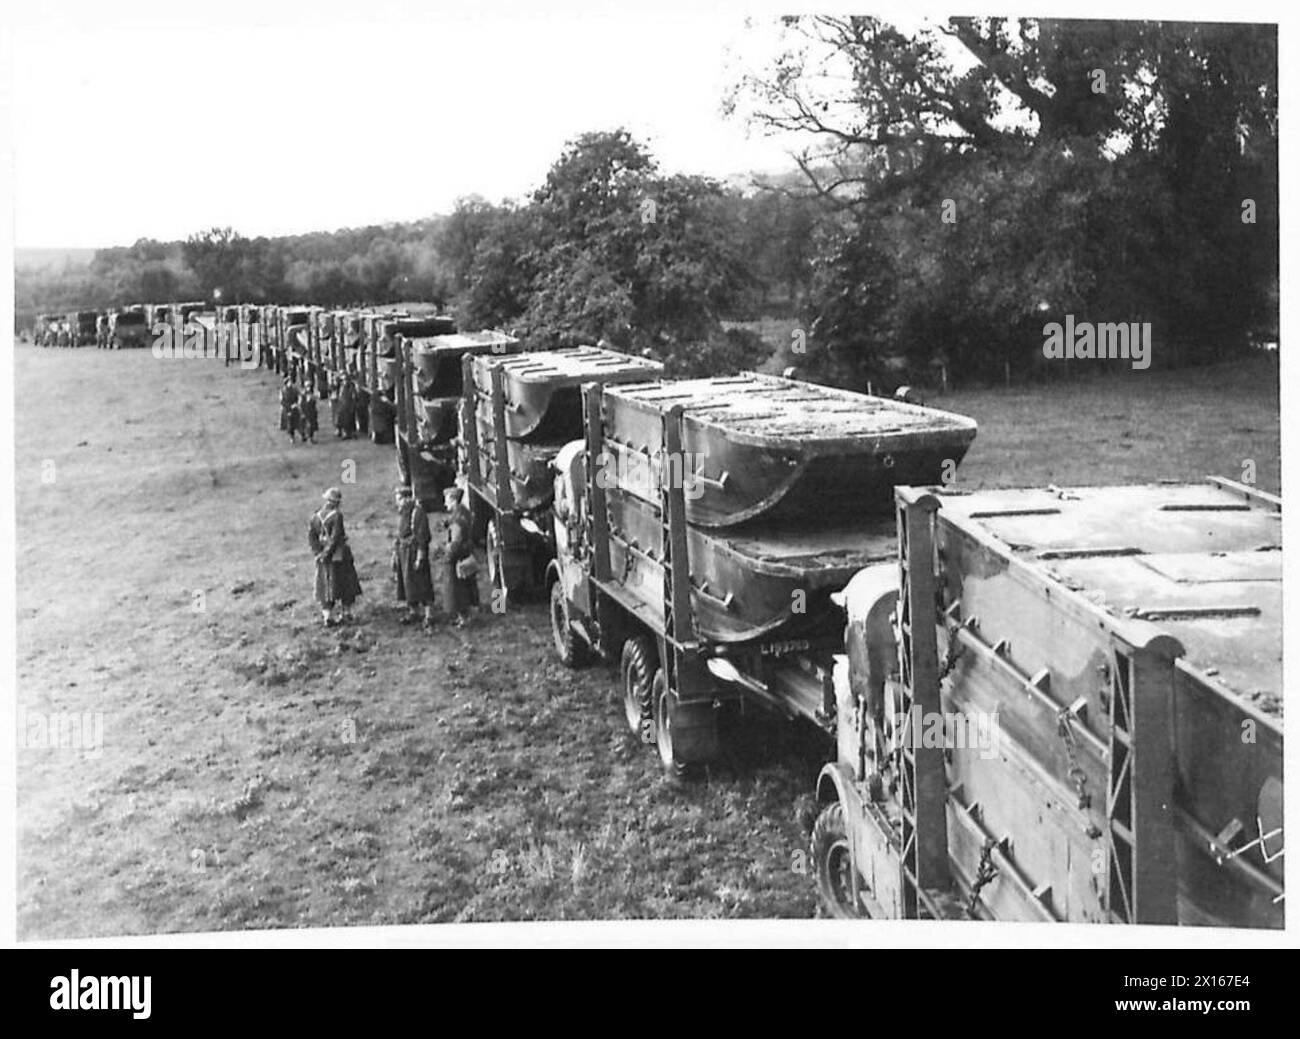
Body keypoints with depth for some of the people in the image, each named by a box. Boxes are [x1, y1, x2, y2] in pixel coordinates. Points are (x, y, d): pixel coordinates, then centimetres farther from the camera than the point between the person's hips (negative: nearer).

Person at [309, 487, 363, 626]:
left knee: (326, 586, 9)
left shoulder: (315, 516, 2)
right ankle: (346, 612, 19)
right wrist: (327, 552, -15)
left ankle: (327, 616, 2)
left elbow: (311, 536, -3)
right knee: (345, 582, 12)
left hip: (324, 558, 4)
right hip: (339, 556, -4)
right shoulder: (337, 515, -15)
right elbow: (336, 536, -21)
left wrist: (319, 552, -6)